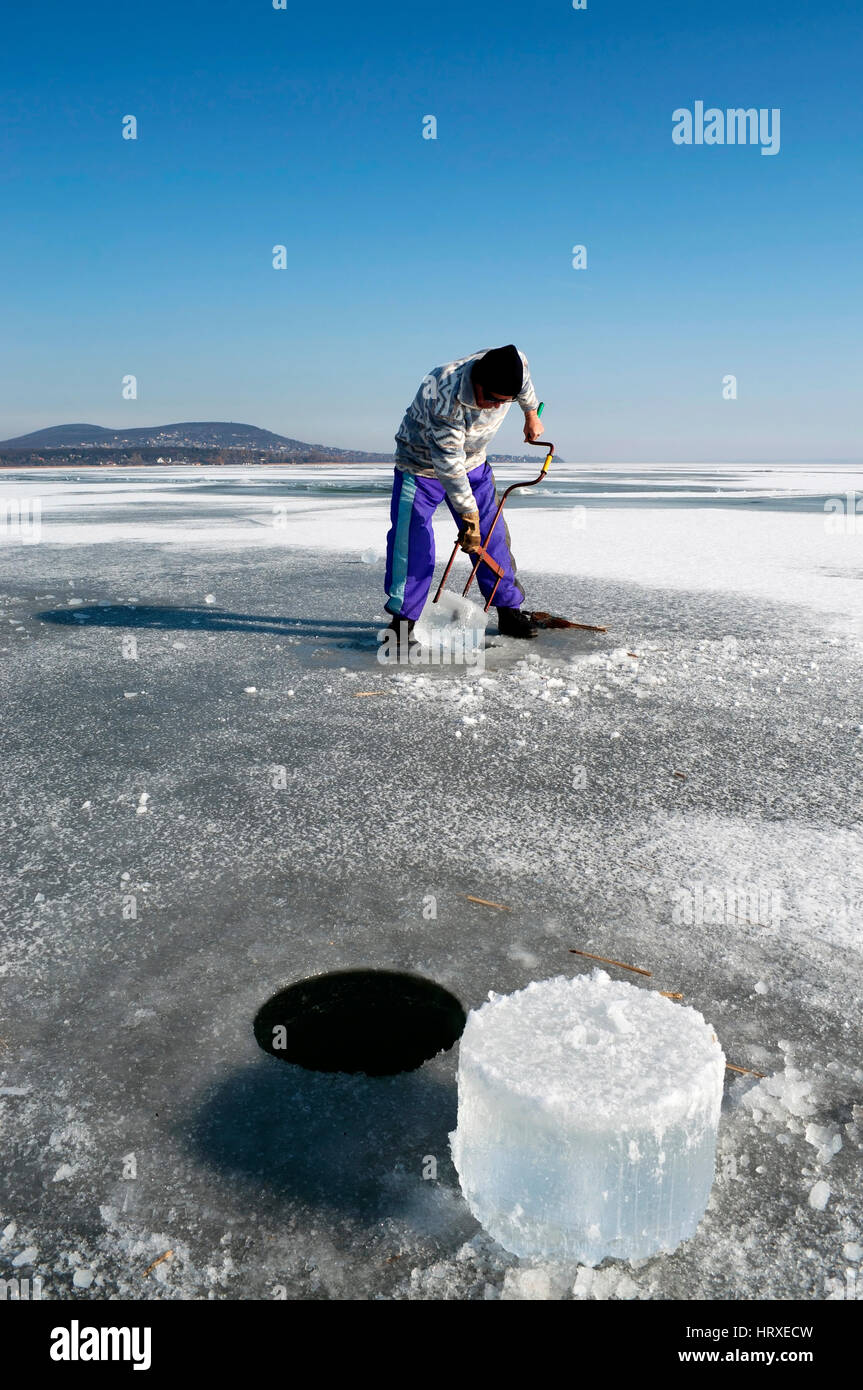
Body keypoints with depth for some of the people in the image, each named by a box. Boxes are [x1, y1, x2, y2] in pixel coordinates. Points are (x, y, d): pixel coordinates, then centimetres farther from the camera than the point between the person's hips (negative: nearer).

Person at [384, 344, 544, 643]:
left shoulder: (508, 367, -22)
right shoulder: (444, 397, -39)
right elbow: (449, 464, -34)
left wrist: (531, 413, 22)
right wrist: (468, 515, -30)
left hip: (473, 462, 5)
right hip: (422, 464, -5)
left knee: (492, 535, 2)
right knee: (410, 538, -13)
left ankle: (509, 611, 11)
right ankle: (403, 618, -3)